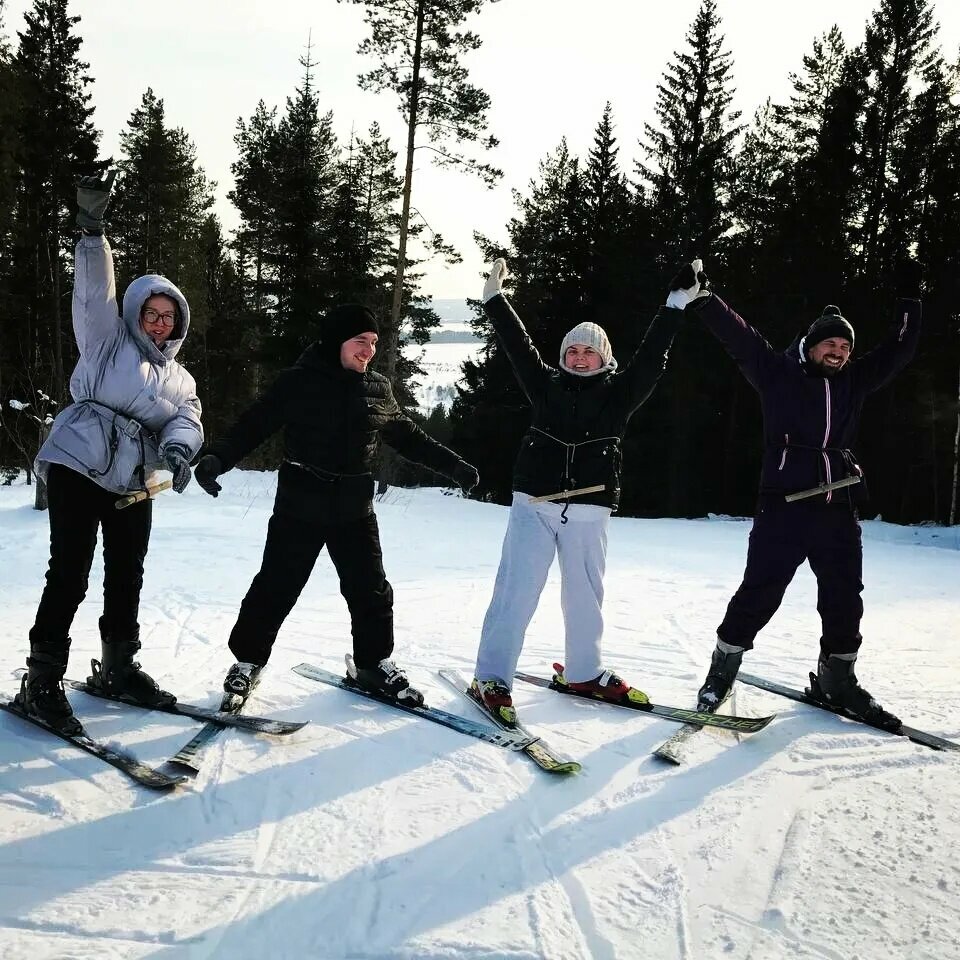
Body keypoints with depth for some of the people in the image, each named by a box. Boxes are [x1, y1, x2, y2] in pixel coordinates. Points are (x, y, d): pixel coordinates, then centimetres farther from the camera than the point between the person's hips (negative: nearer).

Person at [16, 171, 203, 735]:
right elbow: (94, 290, -7)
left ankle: (118, 668, 27)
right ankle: (42, 682, -3)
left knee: (127, 578, 11)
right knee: (70, 573, -9)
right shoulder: (108, 340, 9)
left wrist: (177, 449, -22)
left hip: (134, 485, 5)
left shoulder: (180, 379, 20)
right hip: (78, 466, -5)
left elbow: (188, 421, 1)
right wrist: (93, 228, -20)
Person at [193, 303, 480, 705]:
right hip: (300, 507, -4)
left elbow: (407, 436, 17)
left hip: (355, 510, 4)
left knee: (371, 591, 9)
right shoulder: (299, 382, -7)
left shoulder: (378, 389, 6)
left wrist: (452, 465, 16)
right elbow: (254, 424, -6)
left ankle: (373, 662, 28)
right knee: (275, 588, 3)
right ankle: (248, 660, 21)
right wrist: (218, 457, -21)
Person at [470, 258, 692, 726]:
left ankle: (583, 672, 29)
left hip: (588, 511, 1)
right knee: (516, 592, -6)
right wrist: (495, 299, 5)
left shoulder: (617, 393, 6)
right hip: (534, 505, -1)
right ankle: (491, 678, -1)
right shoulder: (546, 385, 8)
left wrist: (675, 305, -7)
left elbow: (650, 358, -1)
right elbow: (517, 345, 7)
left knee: (585, 595, 12)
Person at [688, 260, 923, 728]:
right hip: (784, 504, -5)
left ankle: (837, 677, 26)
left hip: (838, 507, 5)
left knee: (845, 596, 9)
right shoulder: (778, 372, 2)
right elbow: (739, 337, -5)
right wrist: (701, 298, -14)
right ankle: (724, 665, 12)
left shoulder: (854, 379, 14)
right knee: (760, 591, -5)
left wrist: (909, 299, 17)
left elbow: (896, 351, 20)